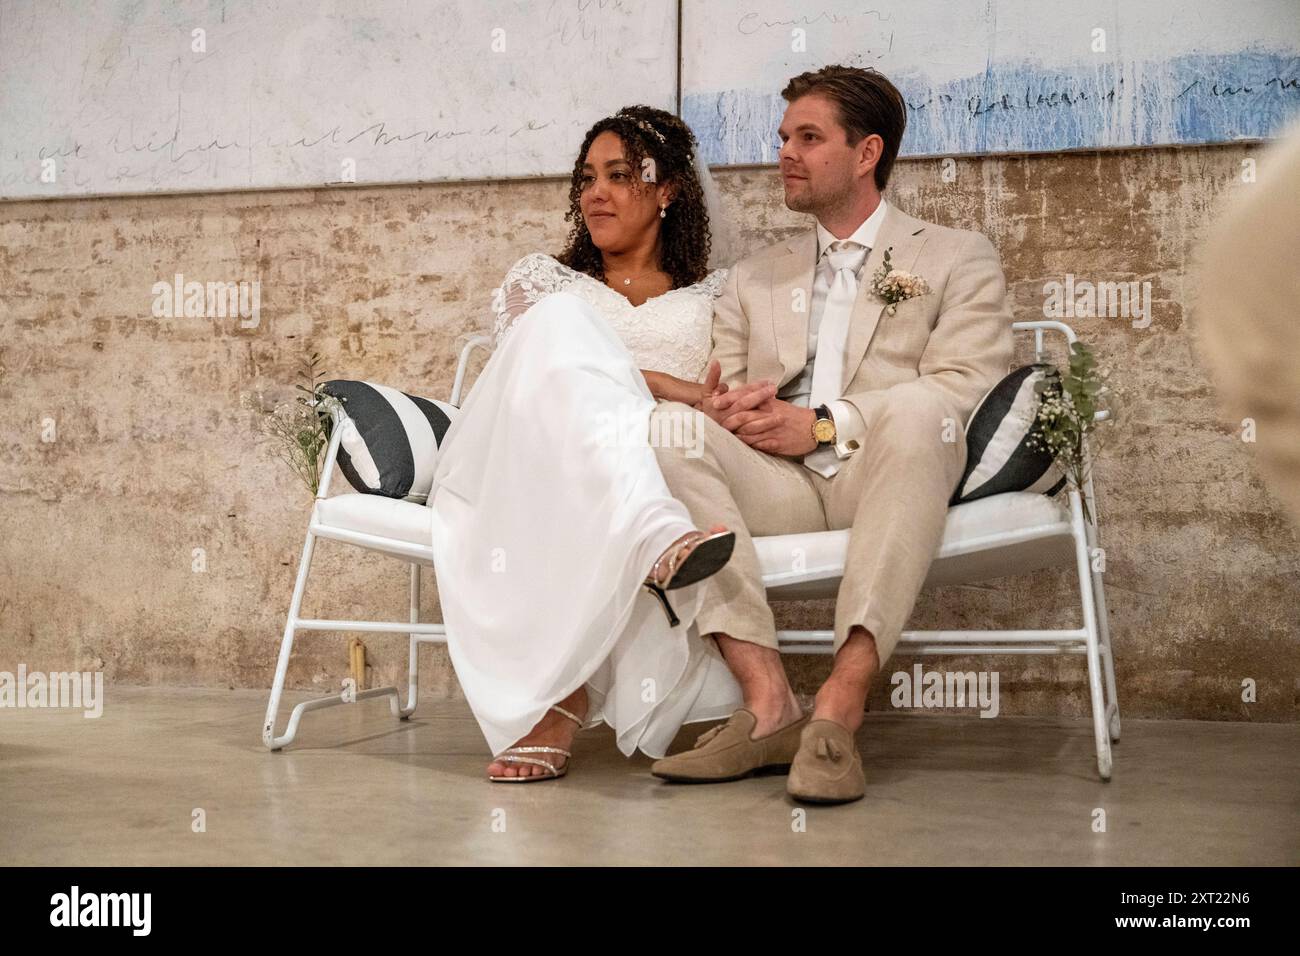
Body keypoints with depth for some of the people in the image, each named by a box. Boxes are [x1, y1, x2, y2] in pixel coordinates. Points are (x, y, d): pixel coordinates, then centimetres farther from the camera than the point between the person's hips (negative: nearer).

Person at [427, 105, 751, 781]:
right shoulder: (541, 278, 27)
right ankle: (658, 541, -53)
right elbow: (540, 357, 5)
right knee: (563, 321, -30)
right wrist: (666, 386, -12)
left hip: (667, 471, 0)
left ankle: (562, 695, -48)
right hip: (530, 466, 0)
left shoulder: (715, 296, 26)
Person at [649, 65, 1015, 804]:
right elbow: (719, 391, 20)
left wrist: (823, 425, -11)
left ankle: (842, 708, -40)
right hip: (775, 486, 4)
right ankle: (769, 701, -32)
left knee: (914, 416, -37)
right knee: (665, 425, -26)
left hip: (882, 476, -3)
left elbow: (963, 390, -1)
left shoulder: (958, 259, 16)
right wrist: (728, 405, -6)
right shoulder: (754, 279, 30)